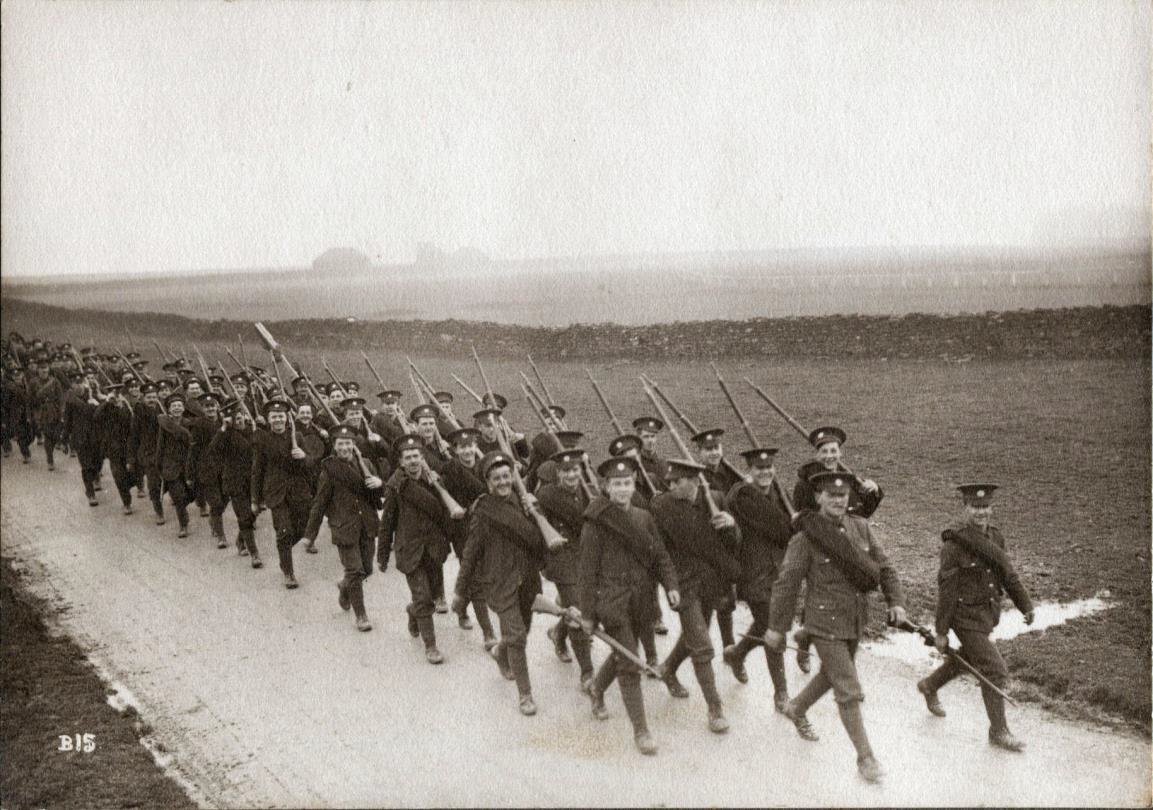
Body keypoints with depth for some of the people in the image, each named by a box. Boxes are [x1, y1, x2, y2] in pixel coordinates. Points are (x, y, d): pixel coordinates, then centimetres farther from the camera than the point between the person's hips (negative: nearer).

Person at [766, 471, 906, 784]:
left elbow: (883, 566, 6)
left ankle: (796, 708, 51)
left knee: (831, 675, 25)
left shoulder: (860, 527, -1)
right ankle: (865, 757, 8)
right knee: (849, 691, -5)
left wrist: (896, 601, -6)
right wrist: (776, 627, -9)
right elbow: (786, 584, -12)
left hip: (856, 622, 6)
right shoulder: (805, 538, -16)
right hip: (825, 625, -6)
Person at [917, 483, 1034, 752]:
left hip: (987, 613, 8)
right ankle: (999, 731, 10)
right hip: (965, 616, -8)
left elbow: (1007, 572, 9)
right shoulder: (953, 543, -22)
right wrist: (941, 632, -16)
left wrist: (1026, 605, 3)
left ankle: (929, 687, 51)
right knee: (994, 671, -6)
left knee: (967, 659, 26)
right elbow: (946, 589, -19)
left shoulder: (994, 536, 0)